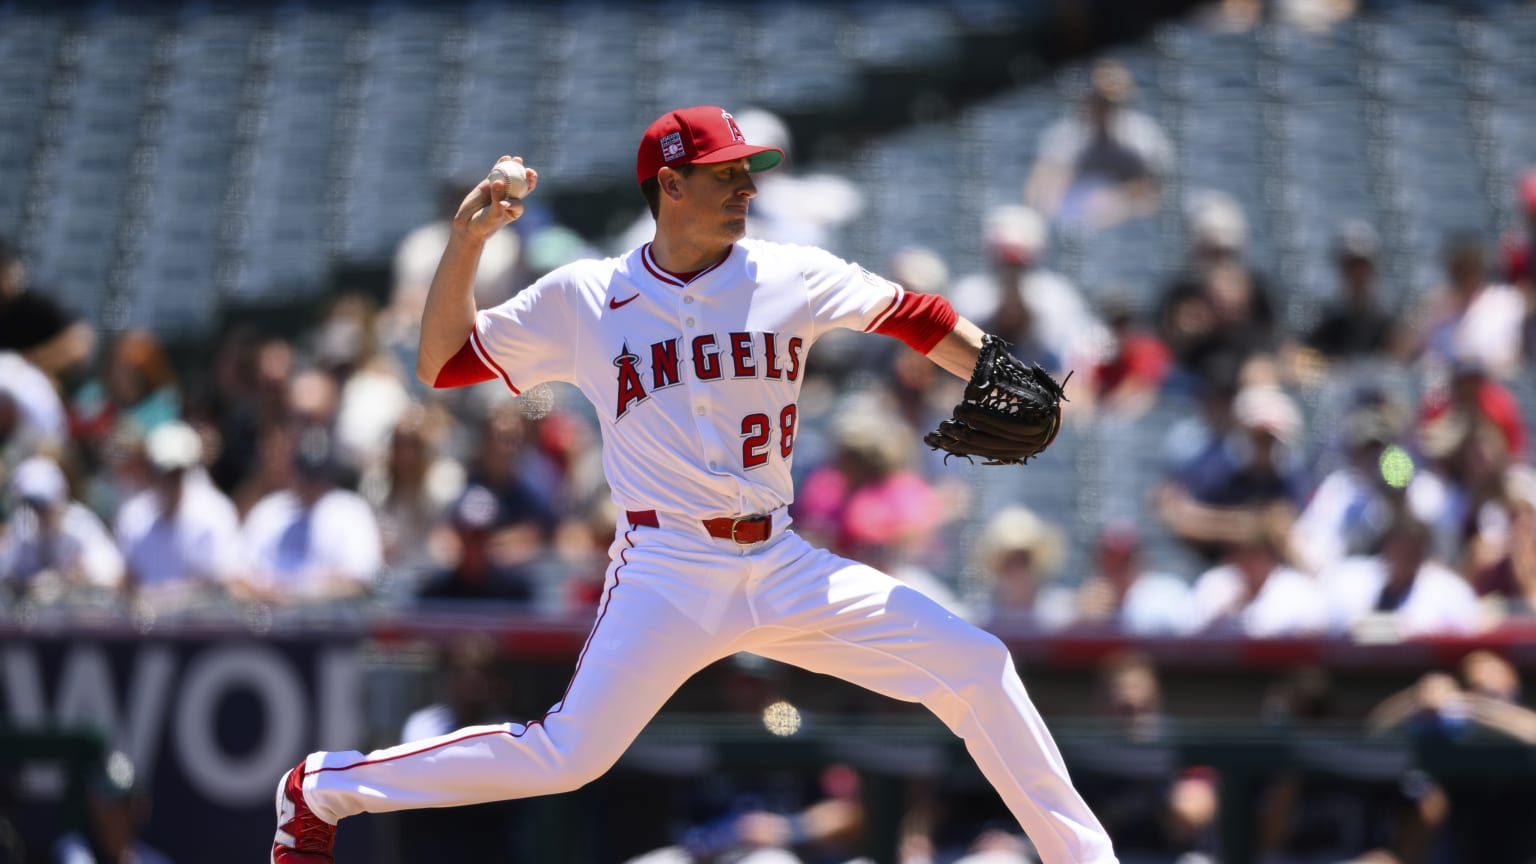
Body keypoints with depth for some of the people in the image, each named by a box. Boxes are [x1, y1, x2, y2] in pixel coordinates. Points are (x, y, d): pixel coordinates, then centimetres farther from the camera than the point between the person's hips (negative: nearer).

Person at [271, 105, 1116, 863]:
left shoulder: (794, 278, 4)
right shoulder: (581, 299, -1)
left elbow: (913, 316, 15)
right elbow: (440, 362, 4)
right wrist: (465, 242, -8)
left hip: (783, 567, 4)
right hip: (666, 576, -4)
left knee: (975, 665, -6)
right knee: (567, 755, -16)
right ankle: (320, 788, 1)